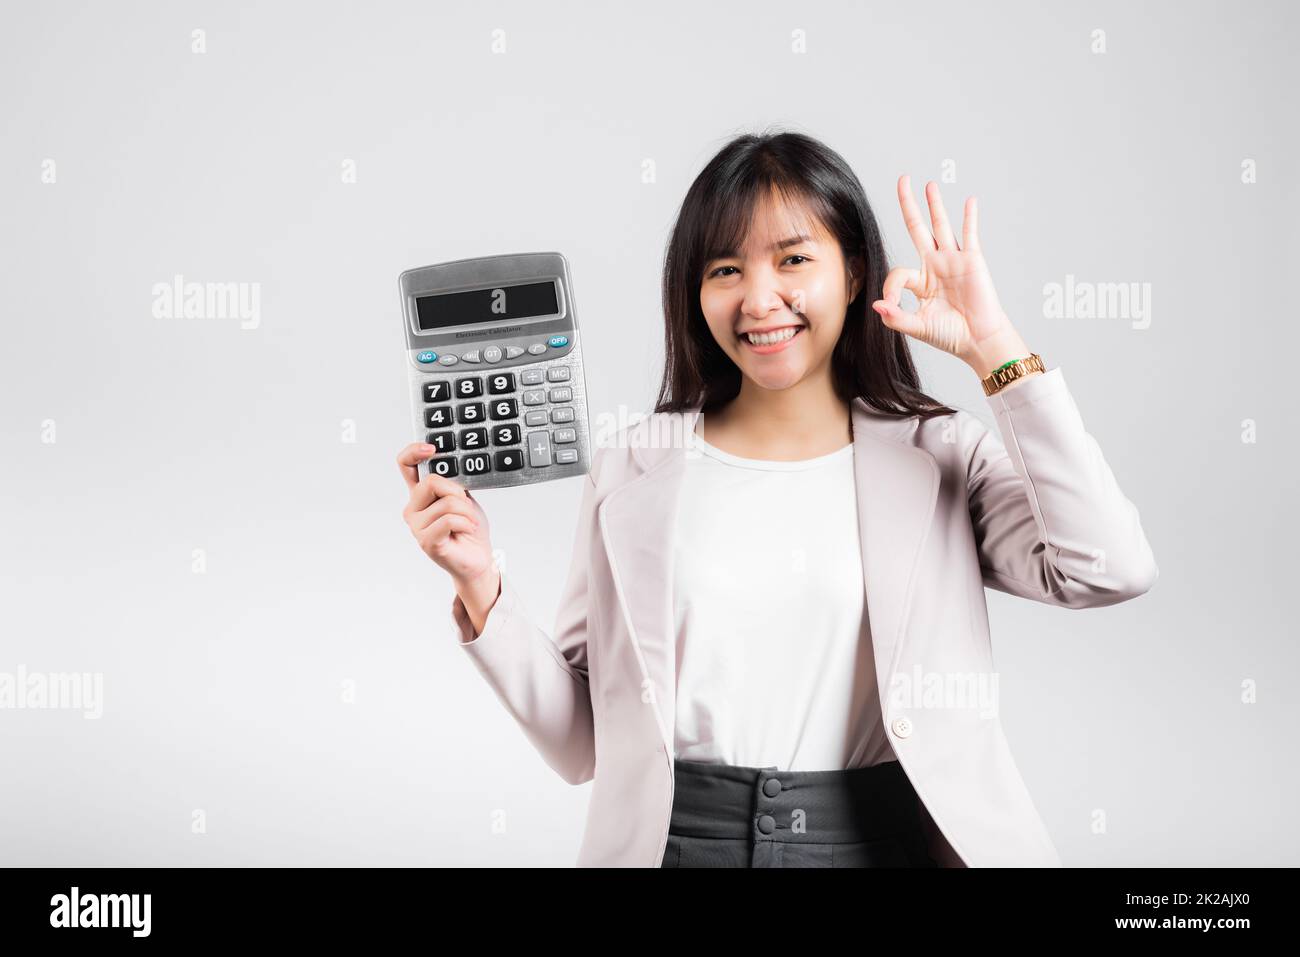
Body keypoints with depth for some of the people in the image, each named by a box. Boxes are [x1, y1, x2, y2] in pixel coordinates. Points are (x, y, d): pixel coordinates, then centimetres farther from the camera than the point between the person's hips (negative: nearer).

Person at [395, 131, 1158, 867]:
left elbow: (1108, 572, -14)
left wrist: (995, 348, -9)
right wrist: (482, 587, -8)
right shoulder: (635, 471, 5)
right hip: (678, 840, 1)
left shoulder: (941, 455, 3)